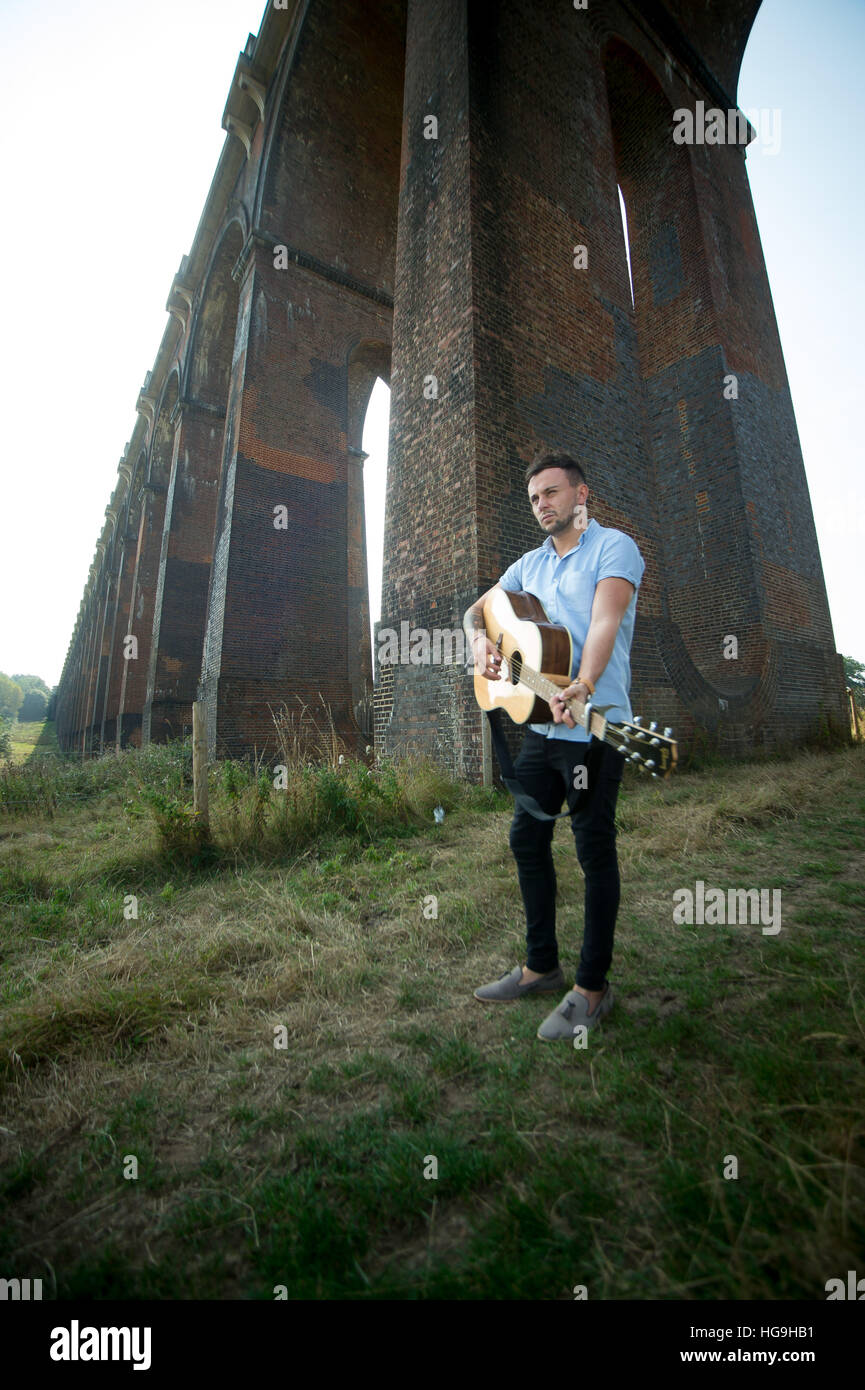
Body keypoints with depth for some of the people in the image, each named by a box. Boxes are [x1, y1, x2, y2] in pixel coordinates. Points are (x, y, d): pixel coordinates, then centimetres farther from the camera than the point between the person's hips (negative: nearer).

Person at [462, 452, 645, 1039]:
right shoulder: (530, 563, 18)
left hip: (593, 728, -7)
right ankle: (542, 967, 29)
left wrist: (582, 687, -35)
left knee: (595, 850, 2)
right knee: (527, 840, 12)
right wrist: (480, 641, -2)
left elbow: (605, 621, -20)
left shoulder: (615, 547, -3)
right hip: (539, 725, 8)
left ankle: (593, 987, 19)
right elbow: (478, 609, 21)